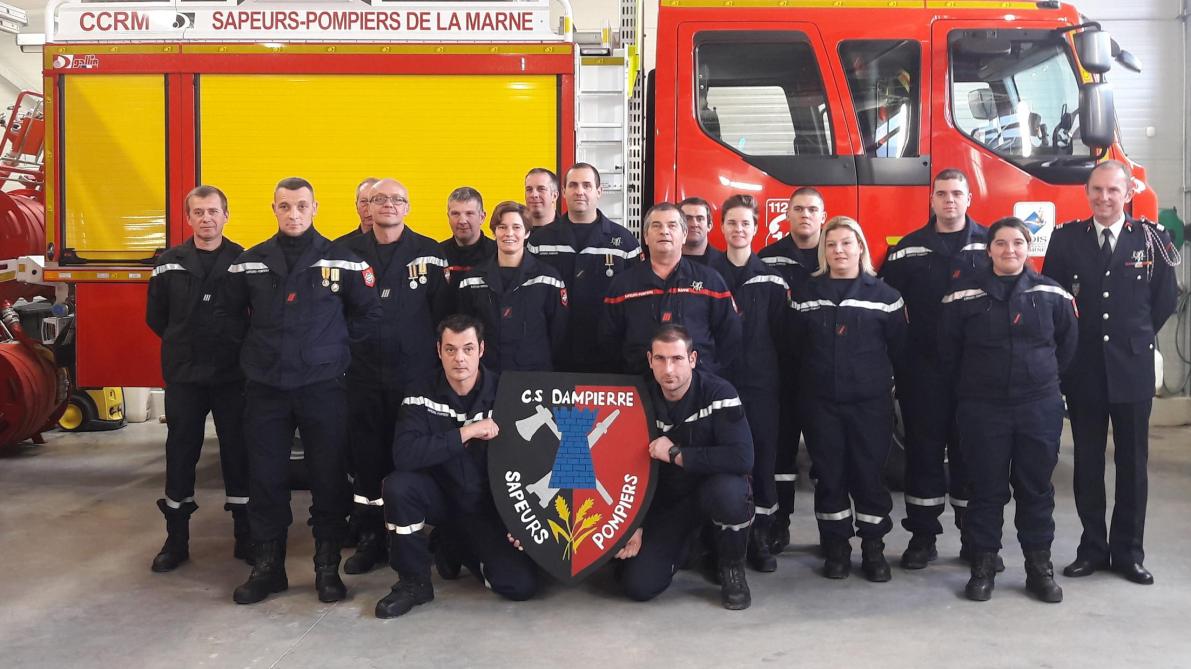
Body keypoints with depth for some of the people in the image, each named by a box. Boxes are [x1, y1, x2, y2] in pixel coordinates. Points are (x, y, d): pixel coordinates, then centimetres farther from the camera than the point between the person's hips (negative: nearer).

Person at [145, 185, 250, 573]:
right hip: (183, 376, 2)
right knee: (180, 452, 7)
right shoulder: (170, 263, 5)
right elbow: (155, 316, 13)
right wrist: (184, 343, 10)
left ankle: (245, 536, 16)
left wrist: (240, 347, -2)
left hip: (232, 375, -2)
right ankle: (176, 540, 18)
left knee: (237, 451, 5)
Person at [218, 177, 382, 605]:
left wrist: (337, 344, 4)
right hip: (265, 388, 2)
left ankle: (328, 566, 16)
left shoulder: (342, 261, -1)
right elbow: (226, 313, 15)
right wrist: (253, 349, 9)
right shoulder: (250, 263, 5)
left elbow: (369, 312, 7)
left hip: (322, 386, -2)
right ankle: (267, 565, 19)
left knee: (328, 476, 3)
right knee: (265, 478, 6)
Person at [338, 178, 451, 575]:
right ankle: (370, 538, 19)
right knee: (366, 456, 7)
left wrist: (438, 360, -3)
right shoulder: (349, 252, 5)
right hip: (362, 374, 2)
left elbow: (442, 312, 0)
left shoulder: (428, 253, 2)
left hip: (413, 373, -1)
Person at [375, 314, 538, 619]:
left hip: (488, 505, 0)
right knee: (397, 486, -32)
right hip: (441, 496, 0)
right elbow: (403, 454, -27)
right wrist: (465, 433, -30)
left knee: (521, 585, -16)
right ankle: (414, 582, -10)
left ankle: (457, 546, 16)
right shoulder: (422, 395, -12)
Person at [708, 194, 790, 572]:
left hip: (762, 382, 1)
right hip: (718, 380, -1)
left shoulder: (771, 278, 7)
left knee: (763, 455, 3)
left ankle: (760, 536, 13)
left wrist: (764, 360, -2)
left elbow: (781, 332, 5)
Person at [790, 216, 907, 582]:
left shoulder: (884, 294, 1)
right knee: (828, 474, 6)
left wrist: (892, 385, 3)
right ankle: (836, 546, 18)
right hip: (820, 402, 1)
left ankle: (873, 547, 17)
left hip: (870, 401, -1)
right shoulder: (807, 294, 5)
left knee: (869, 473, 4)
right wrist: (803, 388, 5)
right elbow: (794, 347, 7)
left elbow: (899, 348, 4)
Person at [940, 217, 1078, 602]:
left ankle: (1039, 567, 21)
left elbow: (1067, 344, 12)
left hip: (1040, 407, 1)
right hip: (982, 408, -1)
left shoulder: (1052, 294, 2)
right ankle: (983, 566, 16)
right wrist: (970, 386, 7)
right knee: (987, 488, 5)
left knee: (1036, 488, 9)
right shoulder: (964, 295, -3)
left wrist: (1044, 378, 12)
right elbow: (948, 350, 4)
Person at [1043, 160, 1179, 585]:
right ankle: (1093, 547, 18)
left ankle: (1128, 551, 18)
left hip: (1133, 367, 0)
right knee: (1087, 462, 7)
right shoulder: (1066, 238, 1)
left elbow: (1165, 298, 8)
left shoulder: (1151, 239, 0)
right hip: (1083, 369, 0)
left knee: (1132, 462, 7)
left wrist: (1138, 337, 8)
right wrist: (1070, 341, 3)